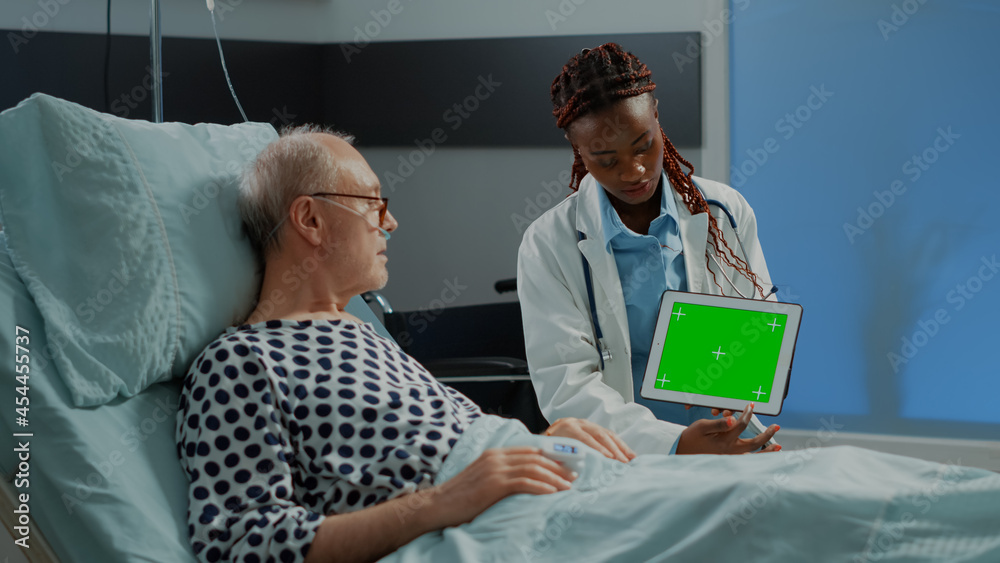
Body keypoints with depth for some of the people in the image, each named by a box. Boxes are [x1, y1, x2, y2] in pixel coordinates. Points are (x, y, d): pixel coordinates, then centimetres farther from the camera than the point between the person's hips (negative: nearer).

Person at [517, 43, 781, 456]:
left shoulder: (725, 214, 7)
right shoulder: (548, 245, -2)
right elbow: (564, 385, -9)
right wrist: (674, 443, -24)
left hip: (731, 449, 2)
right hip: (621, 460, -2)